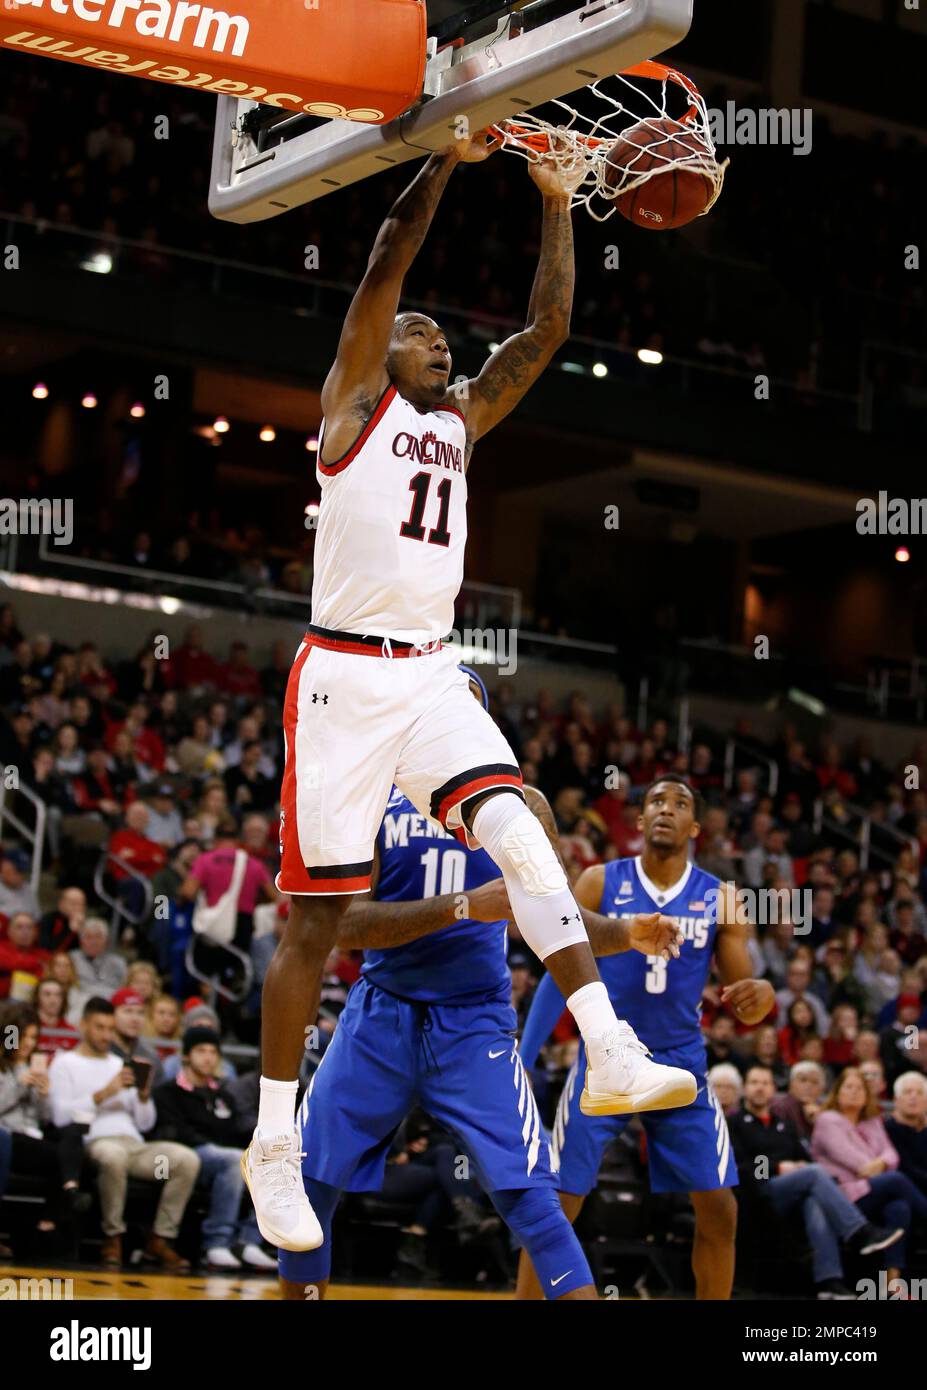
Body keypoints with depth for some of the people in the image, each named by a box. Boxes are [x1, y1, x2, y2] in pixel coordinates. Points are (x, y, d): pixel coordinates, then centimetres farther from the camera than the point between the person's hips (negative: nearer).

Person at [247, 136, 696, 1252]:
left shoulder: (462, 421, 19)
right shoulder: (354, 399, 3)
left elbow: (546, 331, 15)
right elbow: (384, 269, -9)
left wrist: (556, 204, 10)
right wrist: (448, 157, -12)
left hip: (431, 676, 5)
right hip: (344, 675, -5)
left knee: (519, 833, -18)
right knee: (317, 913, -3)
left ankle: (611, 1056, -26)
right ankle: (273, 1143, 6)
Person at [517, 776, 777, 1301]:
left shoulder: (720, 897, -1)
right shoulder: (600, 883, -4)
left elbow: (740, 991, 1)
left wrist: (761, 996, -24)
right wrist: (522, 1062, -8)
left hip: (682, 1066, 2)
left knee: (720, 1210, -2)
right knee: (554, 1207, -5)